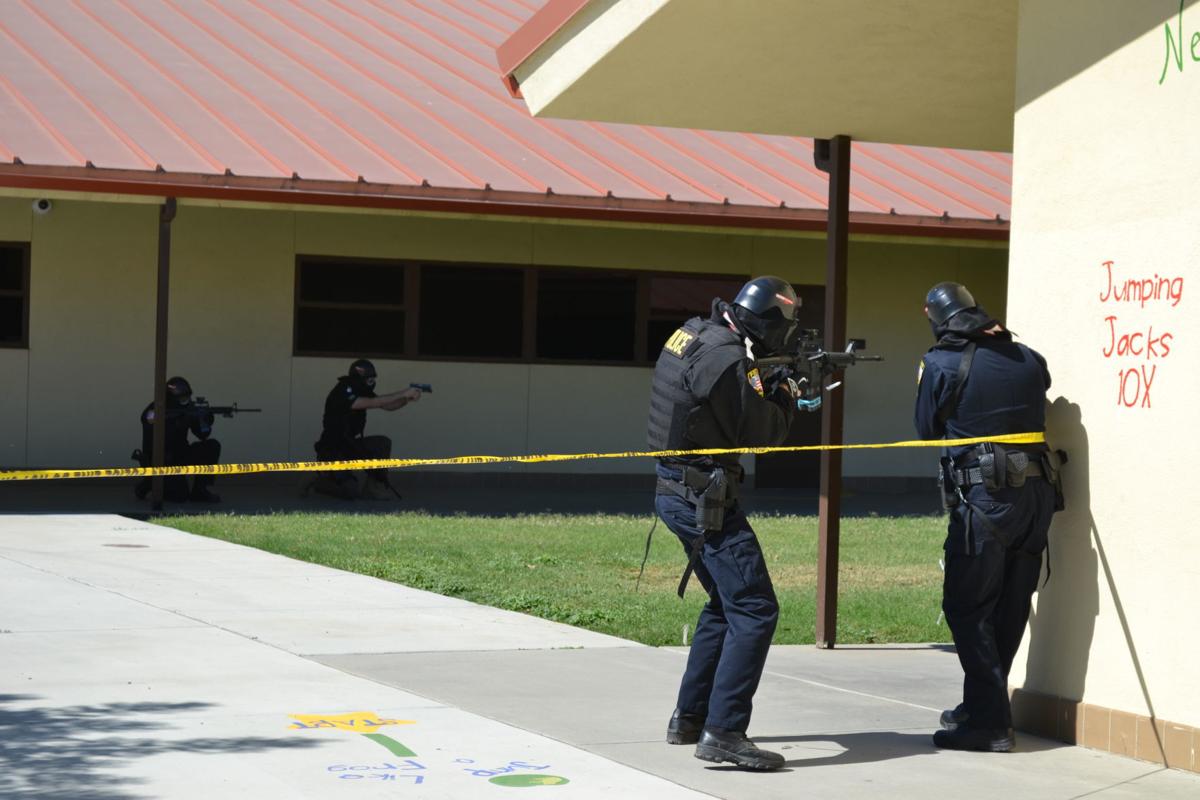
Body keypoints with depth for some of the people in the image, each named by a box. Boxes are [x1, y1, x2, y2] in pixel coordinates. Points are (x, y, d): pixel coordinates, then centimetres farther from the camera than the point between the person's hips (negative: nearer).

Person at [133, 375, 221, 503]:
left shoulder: (188, 409, 0)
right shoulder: (154, 410, -15)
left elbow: (203, 435, -2)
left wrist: (204, 419, -25)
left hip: (180, 456, 6)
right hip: (160, 461, -6)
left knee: (212, 446, -12)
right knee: (180, 496, -22)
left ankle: (200, 490, -4)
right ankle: (148, 484, 7)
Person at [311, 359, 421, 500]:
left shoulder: (362, 392, 3)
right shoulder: (341, 394, -23)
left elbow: (388, 406, 1)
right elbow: (374, 403, -32)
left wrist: (408, 398, -18)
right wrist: (403, 394, -30)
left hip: (351, 446, 8)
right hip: (332, 452, -8)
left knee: (383, 443, -11)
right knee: (350, 492, -22)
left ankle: (375, 487, 0)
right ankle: (322, 482, 9)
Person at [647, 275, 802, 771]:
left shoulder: (695, 335, 8)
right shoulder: (724, 359, -22)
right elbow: (760, 432, -14)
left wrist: (767, 385, 9)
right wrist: (785, 395, 2)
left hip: (681, 494, 10)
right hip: (704, 500, -10)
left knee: (726, 604, 22)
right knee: (755, 610, -11)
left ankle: (689, 717, 27)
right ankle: (723, 732, -16)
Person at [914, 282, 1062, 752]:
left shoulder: (942, 364, -5)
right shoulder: (1027, 359, 8)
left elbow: (927, 430, 6)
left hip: (984, 498, -6)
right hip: (1038, 493, 6)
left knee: (968, 608, 1)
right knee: (1010, 608, 13)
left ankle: (989, 722, -4)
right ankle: (983, 708, 24)